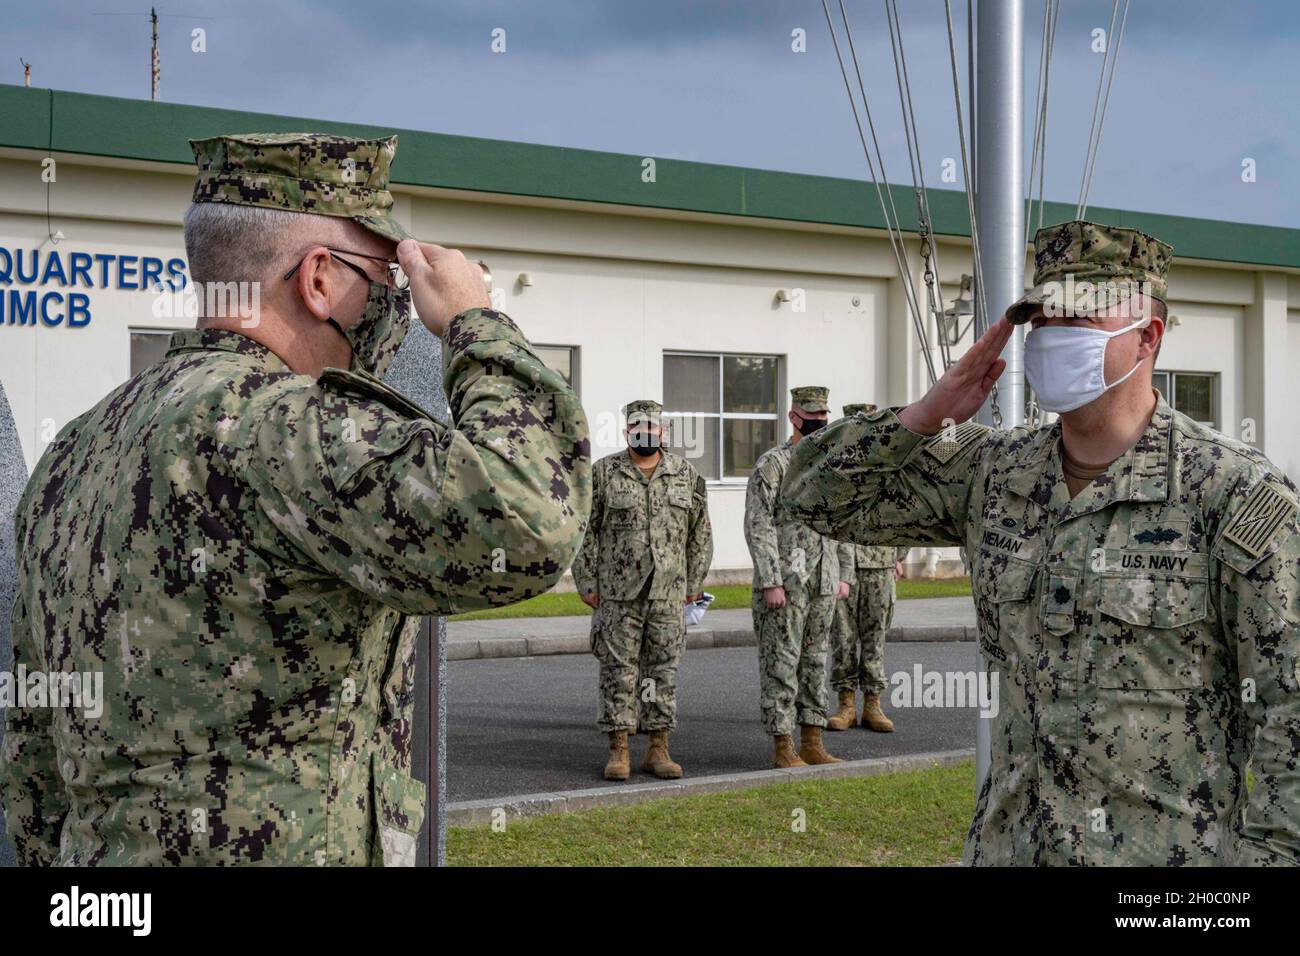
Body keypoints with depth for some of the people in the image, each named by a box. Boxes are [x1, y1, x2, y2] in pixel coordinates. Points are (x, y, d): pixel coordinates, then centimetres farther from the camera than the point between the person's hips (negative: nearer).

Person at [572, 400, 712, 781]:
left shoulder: (686, 475, 8)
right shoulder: (604, 473, 1)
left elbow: (700, 534, 11)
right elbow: (585, 531, 2)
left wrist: (694, 584, 8)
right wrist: (587, 582, -2)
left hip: (668, 593, 2)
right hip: (618, 593, -2)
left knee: (664, 671, 5)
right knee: (618, 673, -1)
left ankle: (658, 749, 12)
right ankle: (618, 751, 5)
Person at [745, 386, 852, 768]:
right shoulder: (772, 463, -8)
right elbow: (758, 525, -13)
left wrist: (844, 574, 13)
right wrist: (770, 582, -18)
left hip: (823, 581, 7)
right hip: (785, 582, -7)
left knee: (815, 662, 10)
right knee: (781, 664, -3)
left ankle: (812, 743, 16)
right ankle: (782, 747, 2)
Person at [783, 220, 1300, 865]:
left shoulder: (1236, 493, -13)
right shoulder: (993, 474, 3)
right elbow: (822, 492, 8)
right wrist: (929, 414, -7)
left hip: (1171, 849, -5)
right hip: (1011, 841, 5)